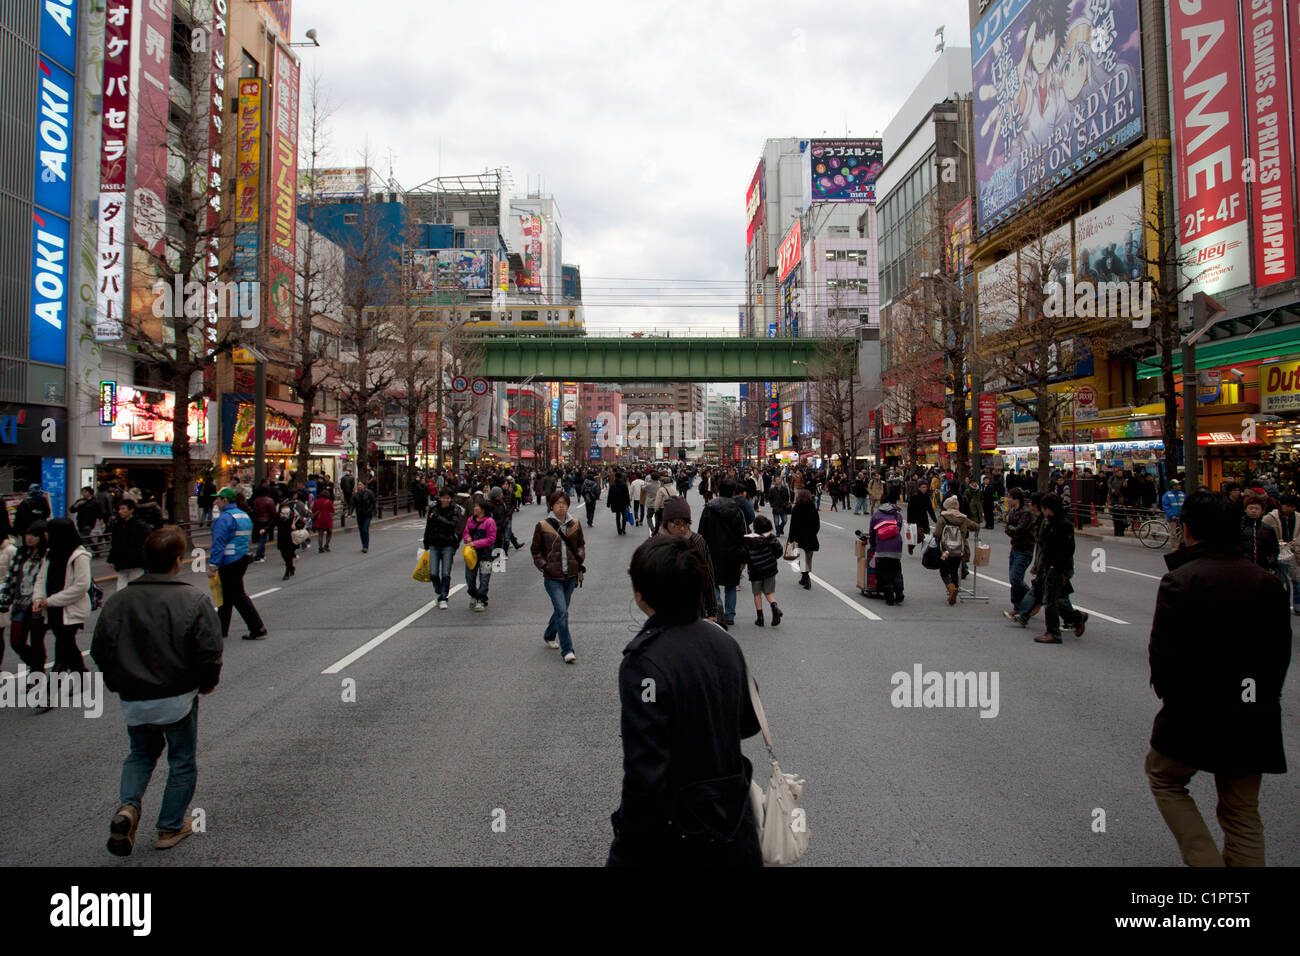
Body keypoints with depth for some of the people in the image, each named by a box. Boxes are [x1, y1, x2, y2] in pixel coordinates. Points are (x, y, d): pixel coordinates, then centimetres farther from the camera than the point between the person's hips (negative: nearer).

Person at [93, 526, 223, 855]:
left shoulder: (117, 601, -3)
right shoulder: (194, 599, -15)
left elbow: (100, 651, 4)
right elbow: (209, 651, -15)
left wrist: (119, 685, 20)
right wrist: (206, 683, 4)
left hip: (133, 701, 4)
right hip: (177, 697, -3)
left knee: (141, 753, 26)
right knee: (182, 761, 14)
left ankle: (127, 806, 3)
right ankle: (171, 827, 23)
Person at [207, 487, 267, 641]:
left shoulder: (224, 518, -16)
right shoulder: (245, 515, 12)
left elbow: (219, 544, -20)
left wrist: (212, 565, -19)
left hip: (229, 562, -9)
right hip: (243, 558, 9)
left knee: (238, 596, -3)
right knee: (227, 595, 18)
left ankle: (258, 629, -5)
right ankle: (221, 629, 26)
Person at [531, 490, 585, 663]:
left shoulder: (575, 524, 3)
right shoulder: (542, 526, -5)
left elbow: (581, 544, 18)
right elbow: (536, 550, 5)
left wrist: (580, 558, 1)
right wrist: (544, 566, -7)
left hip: (571, 576, 4)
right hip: (552, 577, -4)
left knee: (561, 609, 17)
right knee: (562, 612, -13)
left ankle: (549, 636, 42)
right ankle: (567, 651, -8)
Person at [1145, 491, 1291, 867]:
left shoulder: (1180, 580, -15)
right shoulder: (1267, 582, 1)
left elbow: (1163, 652, -16)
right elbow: (1280, 651, 7)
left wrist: (1170, 694, 2)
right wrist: (1262, 698, 17)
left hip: (1197, 712, -5)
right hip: (1255, 718, 5)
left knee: (1164, 778, 18)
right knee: (1242, 813, 16)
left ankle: (1206, 860, 7)